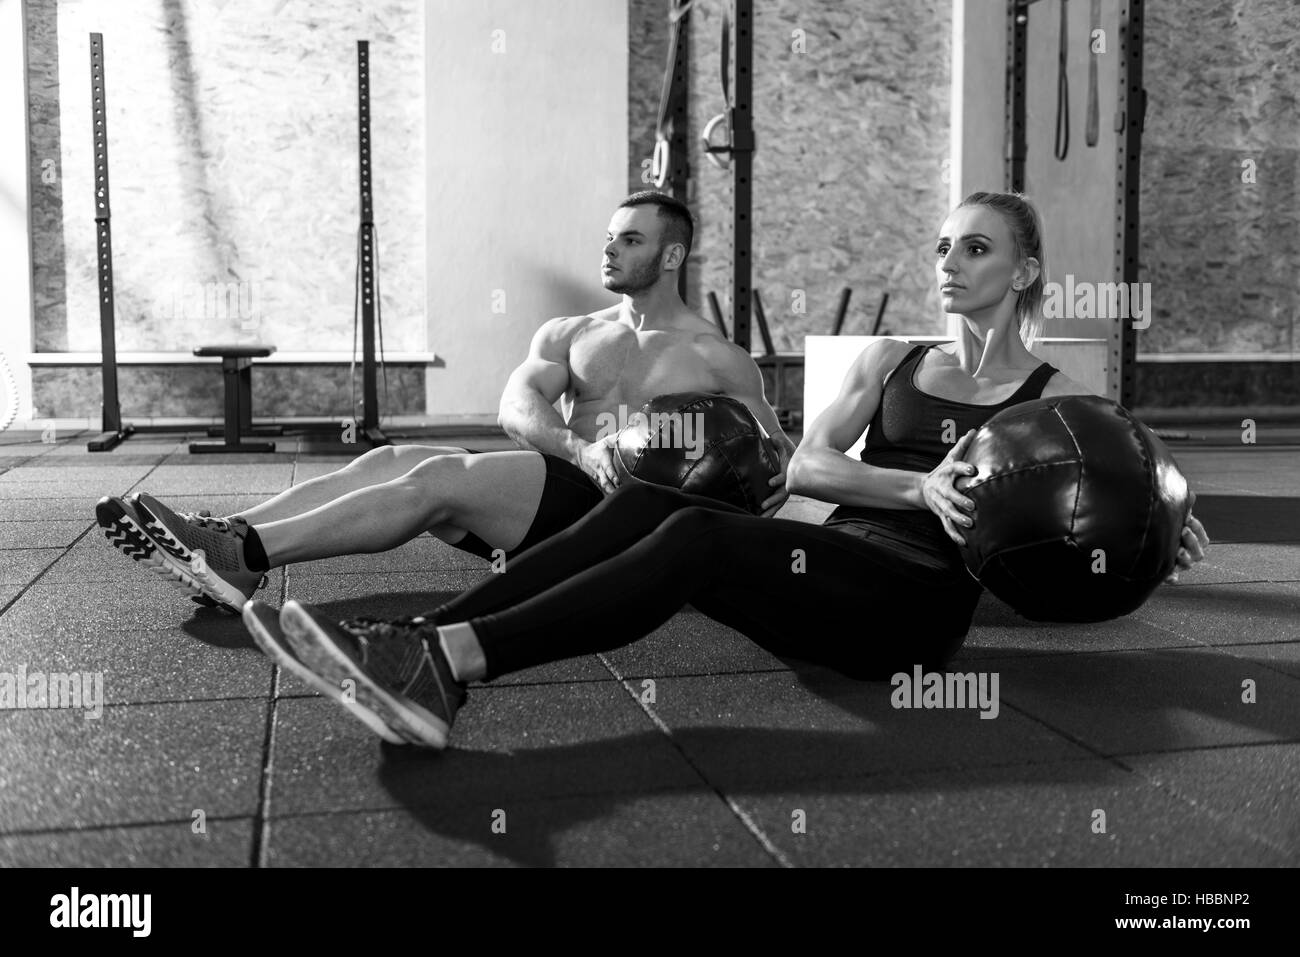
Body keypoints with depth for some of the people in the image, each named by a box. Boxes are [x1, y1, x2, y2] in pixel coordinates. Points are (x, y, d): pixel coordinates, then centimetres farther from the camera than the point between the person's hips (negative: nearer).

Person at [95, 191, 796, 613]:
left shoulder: (718, 359, 8)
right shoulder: (569, 335, 19)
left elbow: (782, 457, 12)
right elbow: (517, 405, 0)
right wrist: (584, 449, -21)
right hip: (565, 479, 6)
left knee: (441, 478, -28)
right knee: (392, 460, -19)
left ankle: (244, 556, -35)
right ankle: (221, 542, -31)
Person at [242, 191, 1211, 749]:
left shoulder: (1055, 396, 10)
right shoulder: (889, 360, 18)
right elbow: (805, 467, 3)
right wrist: (920, 486, -14)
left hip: (919, 602, -4)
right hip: (836, 569, 5)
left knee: (696, 539, -31)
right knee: (645, 502, -23)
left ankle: (442, 664, -42)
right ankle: (414, 647, -33)